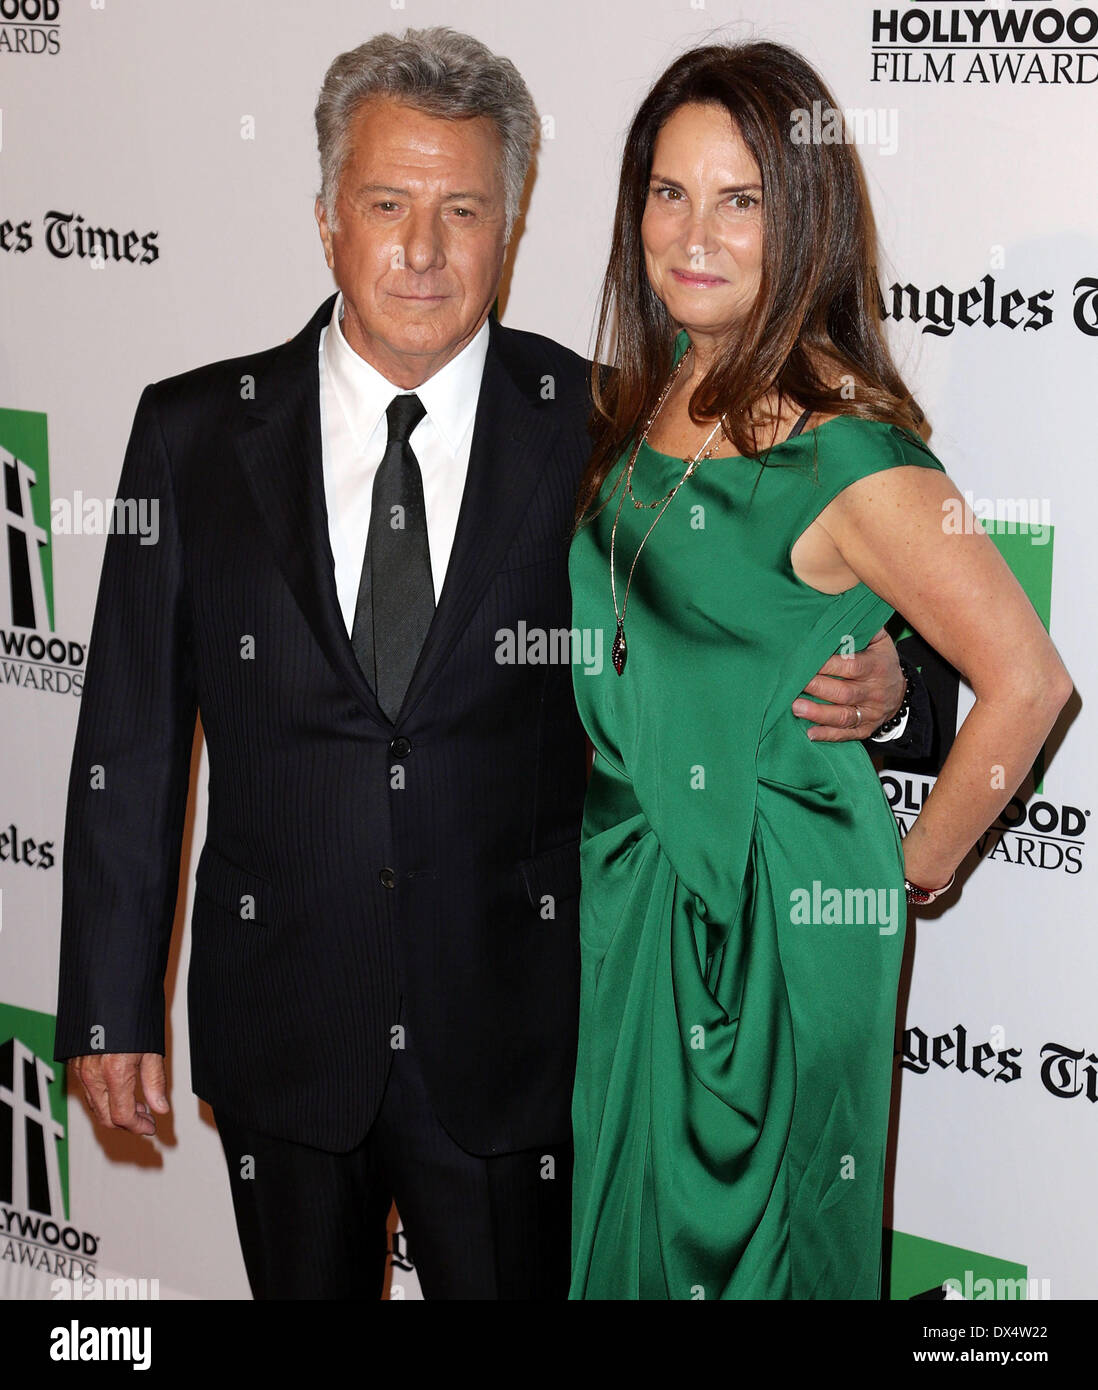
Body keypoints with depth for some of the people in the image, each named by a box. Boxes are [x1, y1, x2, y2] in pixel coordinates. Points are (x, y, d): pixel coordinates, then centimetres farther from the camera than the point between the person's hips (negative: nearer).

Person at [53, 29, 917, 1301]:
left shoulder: (600, 432, -5)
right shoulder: (195, 432, -2)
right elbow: (130, 743, 1)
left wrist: (862, 687, -19)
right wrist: (110, 1006, 0)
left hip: (508, 1039, -1)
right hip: (282, 1037, 1)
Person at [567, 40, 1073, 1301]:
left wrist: (913, 865, -11)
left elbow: (1025, 681, -21)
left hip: (775, 914, -7)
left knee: (744, 1235, 11)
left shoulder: (846, 454, -21)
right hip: (623, 884, 7)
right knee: (617, 1224, 21)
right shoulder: (639, 406, 2)